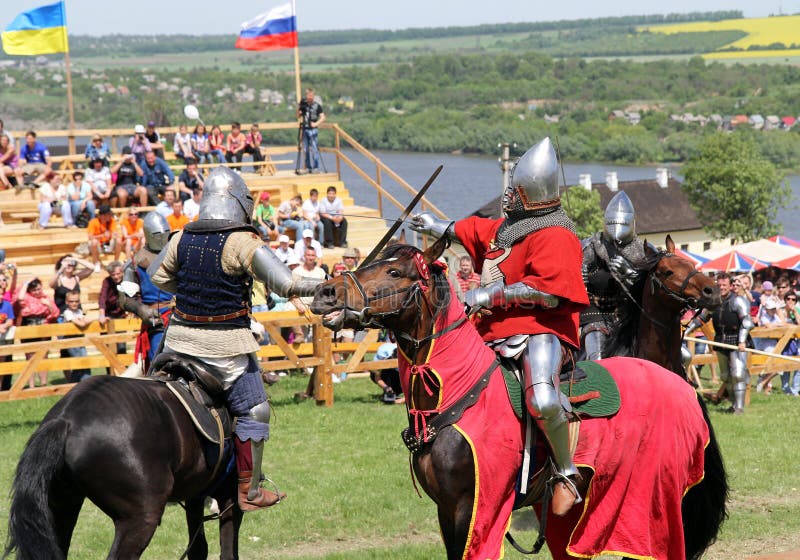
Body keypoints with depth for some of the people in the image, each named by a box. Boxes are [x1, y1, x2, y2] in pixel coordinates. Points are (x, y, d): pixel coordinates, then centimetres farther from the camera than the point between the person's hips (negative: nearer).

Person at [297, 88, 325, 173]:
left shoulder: (317, 105, -1)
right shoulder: (303, 104, 10)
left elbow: (322, 117, -4)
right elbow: (298, 116, 16)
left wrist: (316, 124, -19)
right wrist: (299, 110, -4)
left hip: (313, 129, -4)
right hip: (305, 129, 4)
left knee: (314, 149, -9)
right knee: (306, 150, 6)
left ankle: (316, 168, -7)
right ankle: (308, 167, 12)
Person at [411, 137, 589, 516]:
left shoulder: (555, 236, -11)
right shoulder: (505, 229, 19)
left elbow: (548, 292, -22)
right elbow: (472, 231, 39)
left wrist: (493, 296, -19)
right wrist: (437, 227, 47)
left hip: (541, 331, -10)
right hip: (496, 335, 10)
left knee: (542, 399, -38)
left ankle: (566, 474, -17)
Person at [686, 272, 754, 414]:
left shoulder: (738, 301, -10)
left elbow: (746, 321, -19)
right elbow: (700, 318, 20)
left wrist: (742, 341, -29)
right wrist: (687, 331, 10)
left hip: (738, 343, -7)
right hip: (721, 343, 7)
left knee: (738, 374, -15)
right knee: (725, 376, 11)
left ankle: (740, 406, -13)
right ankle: (734, 403, 24)